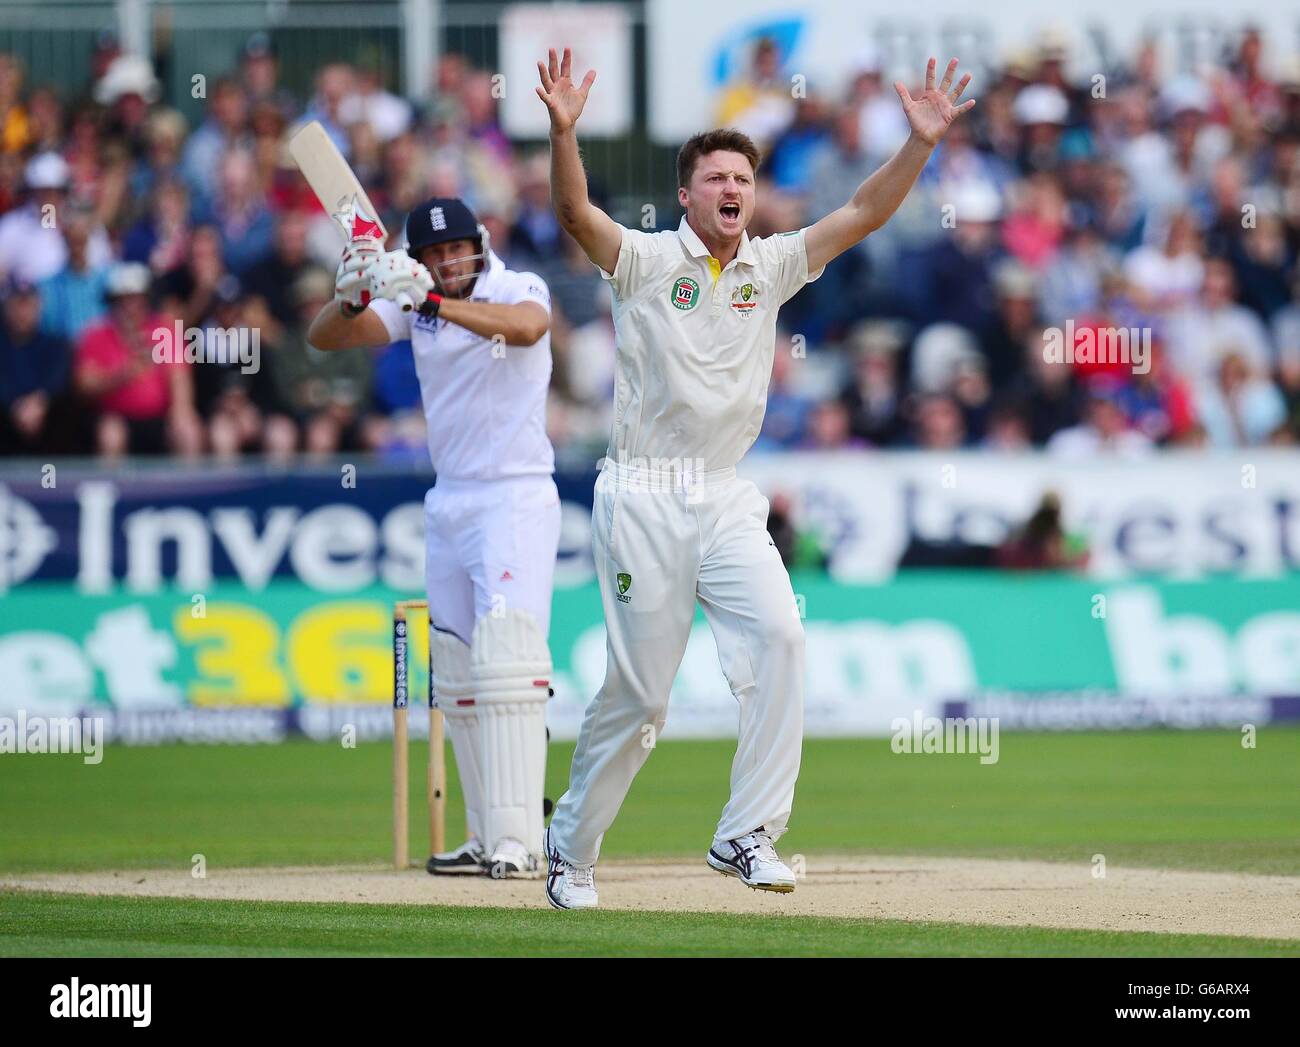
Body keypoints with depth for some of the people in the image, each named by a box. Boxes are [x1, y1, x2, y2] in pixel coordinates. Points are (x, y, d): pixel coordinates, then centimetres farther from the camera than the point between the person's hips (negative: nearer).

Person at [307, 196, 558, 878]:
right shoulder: (413, 307, 7)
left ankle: (518, 841, -24)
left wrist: (436, 301, -42)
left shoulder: (519, 289, -8)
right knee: (456, 674, 8)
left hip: (516, 500, -7)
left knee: (505, 658, -19)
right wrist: (350, 296, -25)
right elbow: (325, 337, -3)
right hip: (448, 503, 7)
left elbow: (526, 326, -32)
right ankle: (487, 839, 14)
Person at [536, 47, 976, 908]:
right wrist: (564, 131, -37)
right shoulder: (645, 261, -2)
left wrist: (922, 145, -12)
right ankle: (571, 848, 19)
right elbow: (576, 214, -20)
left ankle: (746, 835, -18)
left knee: (777, 635, -21)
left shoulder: (770, 268, 10)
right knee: (638, 692, -1)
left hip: (728, 501, 3)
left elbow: (862, 215, 2)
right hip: (643, 499, -3)